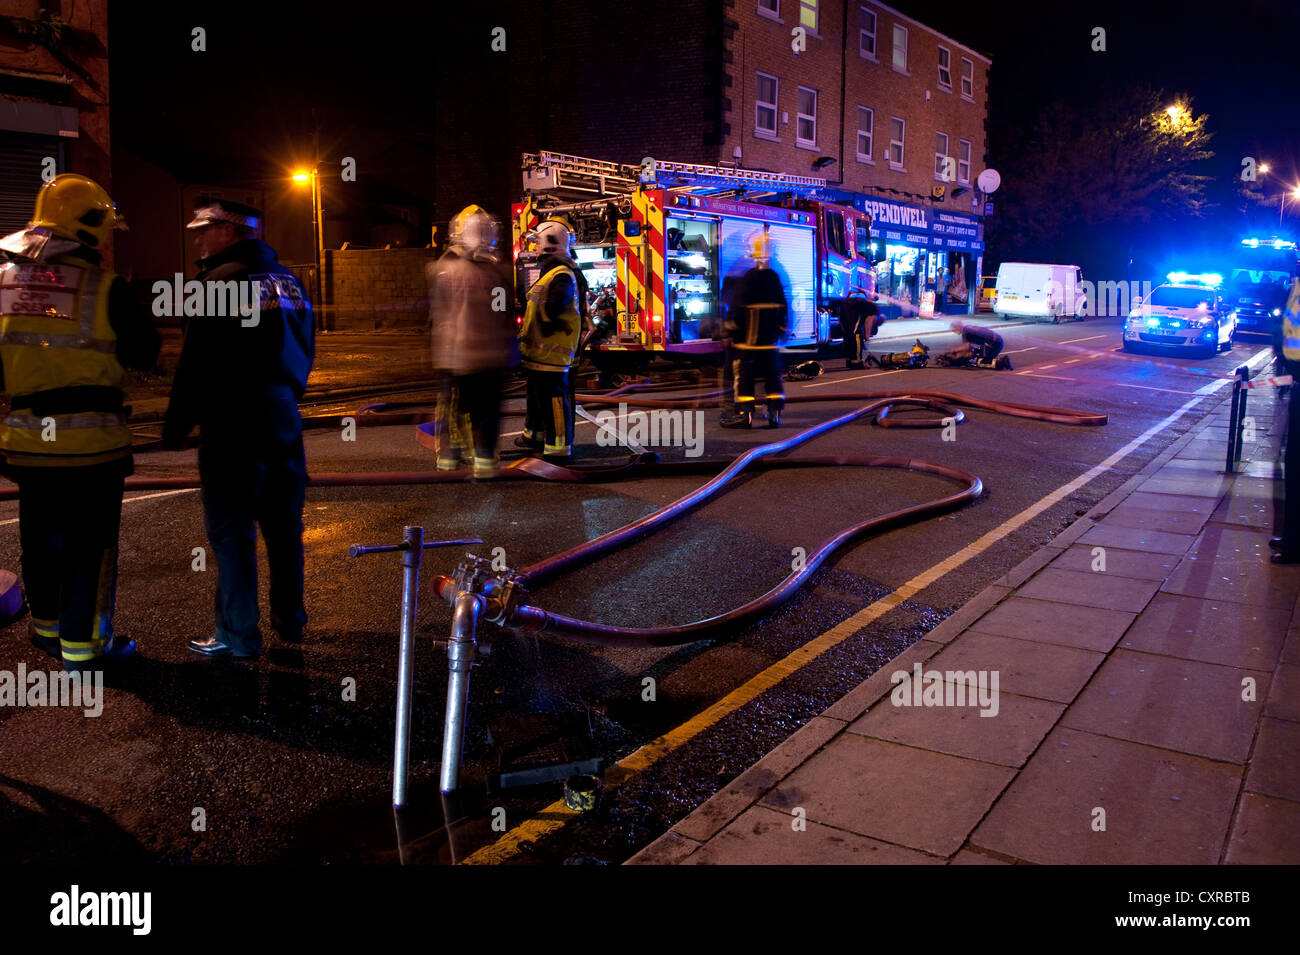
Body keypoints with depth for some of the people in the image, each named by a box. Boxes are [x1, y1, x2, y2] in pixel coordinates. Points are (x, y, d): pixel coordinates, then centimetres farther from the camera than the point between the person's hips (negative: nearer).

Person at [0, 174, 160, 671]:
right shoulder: (105, 287, -12)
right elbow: (144, 353, -4)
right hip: (91, 440, -5)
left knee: (42, 537, 21)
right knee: (90, 544, 6)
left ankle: (47, 626, 37)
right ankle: (82, 644, 12)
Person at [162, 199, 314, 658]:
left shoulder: (220, 282, -11)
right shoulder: (287, 279, 12)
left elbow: (197, 363, -15)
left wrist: (176, 425, -8)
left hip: (233, 424, -7)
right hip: (284, 418, 8)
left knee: (231, 528, -1)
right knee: (283, 522, 15)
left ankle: (238, 633, 4)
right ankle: (290, 619, 25)